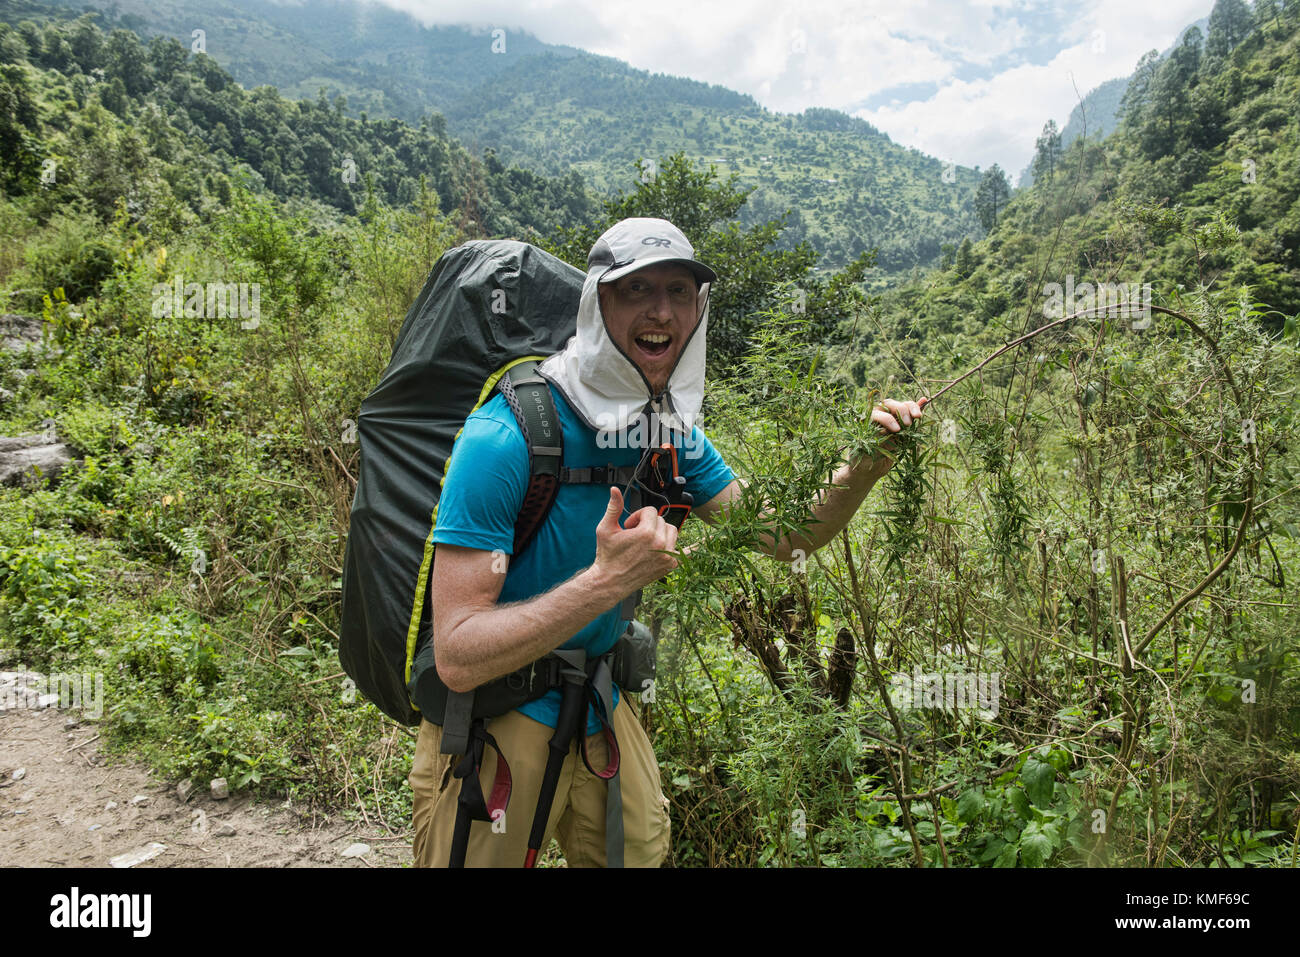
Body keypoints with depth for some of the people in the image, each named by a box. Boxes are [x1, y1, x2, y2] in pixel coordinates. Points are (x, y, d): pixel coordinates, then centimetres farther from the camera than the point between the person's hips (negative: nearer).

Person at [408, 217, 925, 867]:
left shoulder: (674, 432, -3)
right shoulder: (505, 437, -27)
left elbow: (781, 537, 2)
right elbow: (457, 657, -29)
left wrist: (865, 467, -14)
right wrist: (607, 580, -38)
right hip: (493, 723, -6)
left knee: (643, 853, 20)